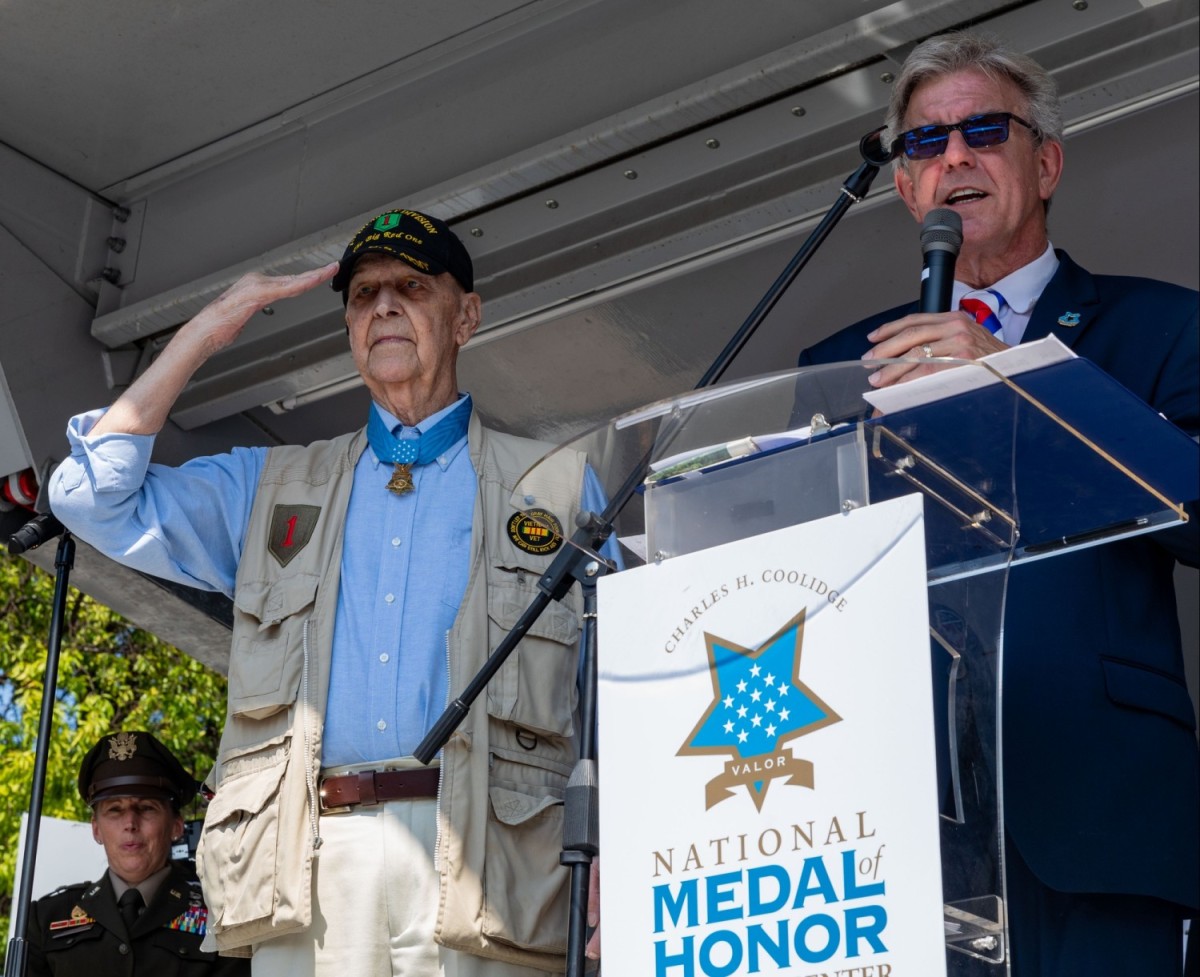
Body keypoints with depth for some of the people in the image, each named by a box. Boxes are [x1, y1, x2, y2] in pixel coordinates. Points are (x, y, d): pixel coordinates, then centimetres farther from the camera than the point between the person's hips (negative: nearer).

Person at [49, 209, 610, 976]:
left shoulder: (558, 487, 17)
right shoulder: (272, 485, 24)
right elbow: (96, 496, 13)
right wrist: (204, 335, 14)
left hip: (476, 859, -1)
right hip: (310, 862, 2)